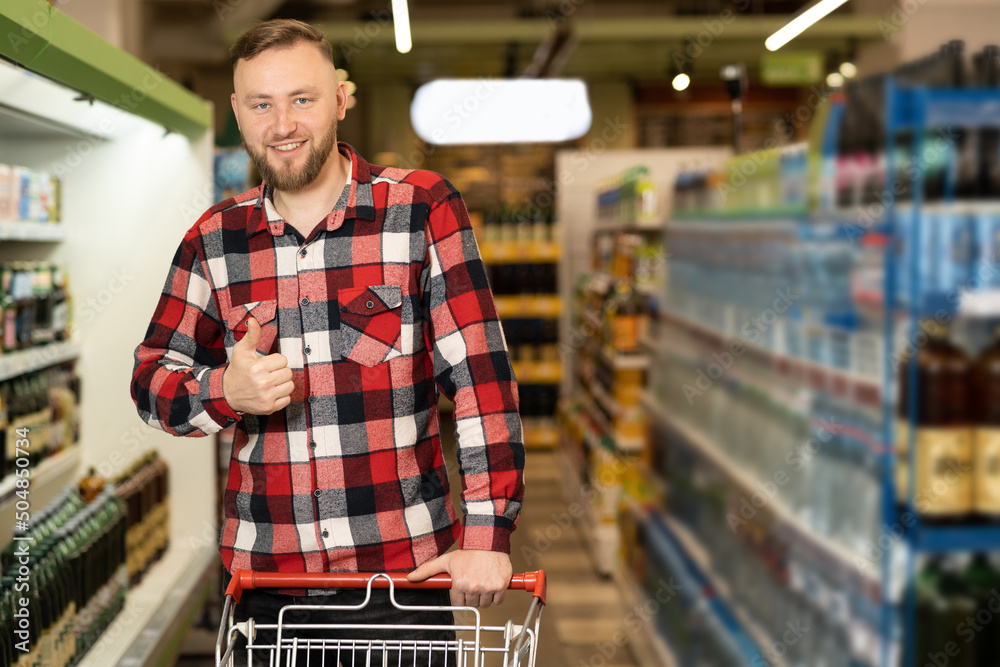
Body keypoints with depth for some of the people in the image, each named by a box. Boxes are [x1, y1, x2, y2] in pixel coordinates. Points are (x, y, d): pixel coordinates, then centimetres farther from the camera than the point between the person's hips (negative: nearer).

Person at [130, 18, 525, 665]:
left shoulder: (423, 207, -5)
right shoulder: (214, 238, 5)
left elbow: (482, 374, -9)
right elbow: (152, 380, 11)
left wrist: (486, 535, -15)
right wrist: (224, 392, -12)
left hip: (407, 566, -2)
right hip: (265, 570, 3)